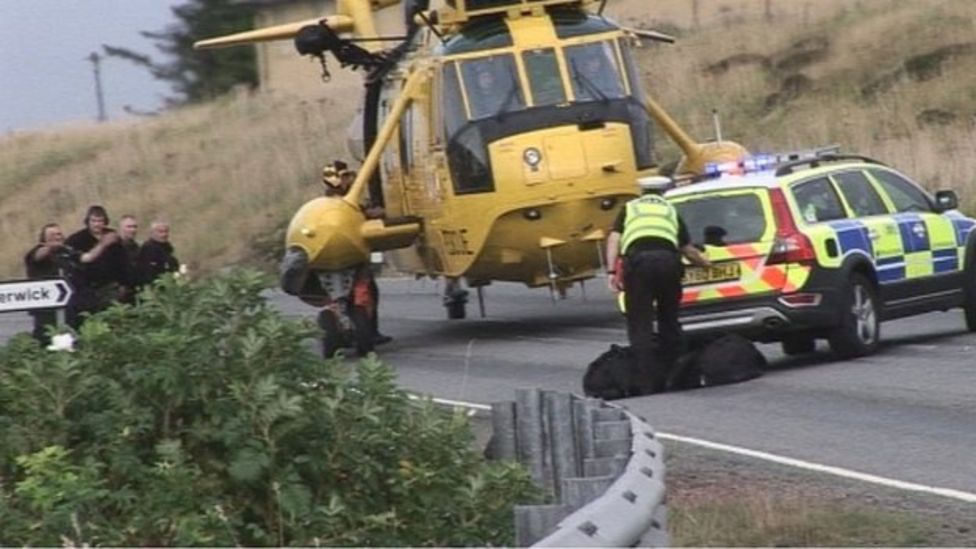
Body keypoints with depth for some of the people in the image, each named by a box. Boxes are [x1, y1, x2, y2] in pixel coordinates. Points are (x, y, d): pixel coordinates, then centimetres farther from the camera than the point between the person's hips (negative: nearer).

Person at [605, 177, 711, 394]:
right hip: (668, 259, 2)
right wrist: (705, 263, 50)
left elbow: (614, 239, 11)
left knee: (640, 326, 0)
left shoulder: (629, 209, 27)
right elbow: (688, 249, 32)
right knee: (669, 321, 18)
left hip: (637, 260, -2)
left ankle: (650, 382, -9)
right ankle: (673, 374, 20)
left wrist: (612, 271, 4)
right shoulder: (670, 211, 29)